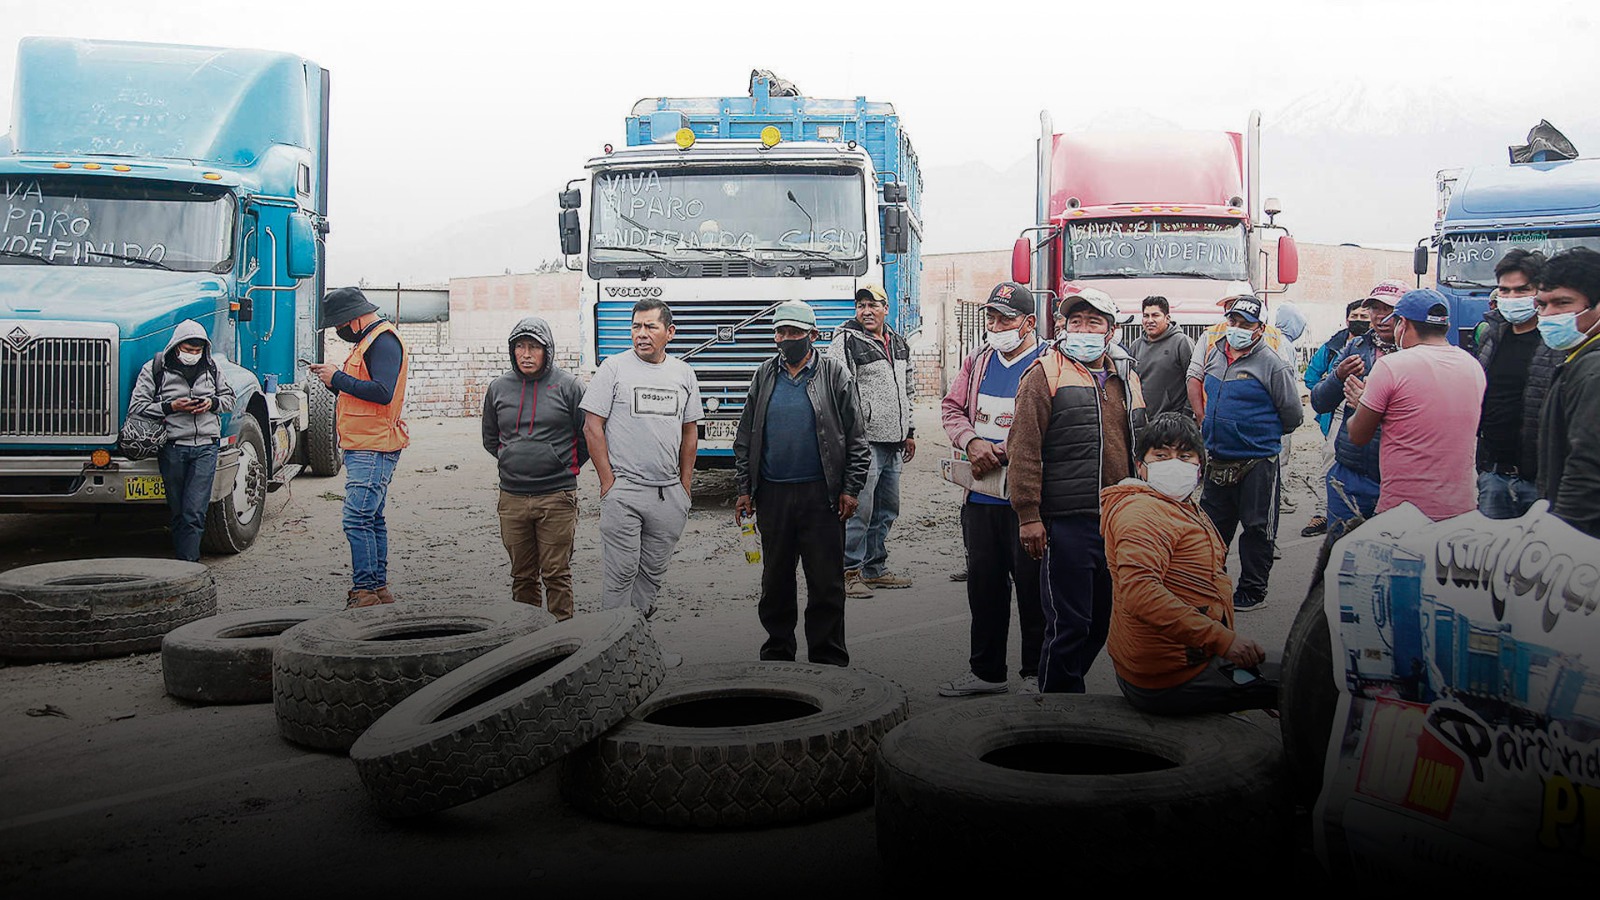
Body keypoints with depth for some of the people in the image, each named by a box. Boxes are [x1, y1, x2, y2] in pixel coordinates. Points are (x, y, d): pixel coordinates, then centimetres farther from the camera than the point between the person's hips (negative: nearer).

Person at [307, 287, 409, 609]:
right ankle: (378, 587, 19)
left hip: (373, 450, -11)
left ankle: (364, 590, -10)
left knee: (358, 518, -12)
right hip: (366, 448, 11)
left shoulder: (383, 341, -13)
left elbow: (382, 392, -26)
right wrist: (332, 378, 10)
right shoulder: (370, 341, 20)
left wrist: (338, 378, -16)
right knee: (372, 518, 13)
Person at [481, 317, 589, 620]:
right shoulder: (499, 388, 9)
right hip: (512, 497, 4)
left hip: (557, 496, -4)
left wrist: (566, 467, 3)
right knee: (522, 574, 12)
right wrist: (510, 460, 13)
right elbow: (490, 438, 23)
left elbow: (589, 435, 3)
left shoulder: (568, 385, -3)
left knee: (556, 573, 0)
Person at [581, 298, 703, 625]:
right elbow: (592, 427, -4)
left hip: (669, 493, 4)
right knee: (622, 573, -3)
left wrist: (684, 485, 12)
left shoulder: (683, 373, 11)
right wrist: (607, 481, -8)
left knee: (653, 573, 10)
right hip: (623, 491, -4)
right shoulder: (614, 368, -2)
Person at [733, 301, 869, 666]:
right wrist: (744, 489, 6)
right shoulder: (764, 376, 10)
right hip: (773, 495, 3)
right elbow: (745, 438, 12)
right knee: (775, 581, 11)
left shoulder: (835, 375, 1)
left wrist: (850, 489, -4)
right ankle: (777, 653, 24)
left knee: (826, 582, 0)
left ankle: (828, 660, 9)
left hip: (821, 495, -3)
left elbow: (857, 439, 1)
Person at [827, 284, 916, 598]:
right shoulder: (846, 342, -7)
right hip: (864, 442, -8)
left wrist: (909, 433, 24)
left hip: (893, 443, 8)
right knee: (859, 510, -7)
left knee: (886, 510, 13)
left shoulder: (899, 345, 17)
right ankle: (850, 572, 2)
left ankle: (874, 569, 23)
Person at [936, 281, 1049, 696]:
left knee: (1032, 586, 3)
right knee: (984, 584, 15)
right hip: (980, 495, 7)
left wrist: (1001, 453, -18)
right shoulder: (978, 360, 13)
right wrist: (972, 442, -7)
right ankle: (986, 670, 28)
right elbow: (951, 407, 13)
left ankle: (1037, 674, 17)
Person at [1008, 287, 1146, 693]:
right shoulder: (1046, 374, -4)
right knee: (1068, 625, -3)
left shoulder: (1125, 379, 15)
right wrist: (1028, 515, -15)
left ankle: (1064, 684, 29)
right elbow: (1024, 448, -10)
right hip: (1067, 522, -6)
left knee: (1101, 621, 14)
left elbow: (1138, 448, 24)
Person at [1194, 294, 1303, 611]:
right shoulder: (1215, 354, 7)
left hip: (1256, 463, -6)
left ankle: (1252, 590, 16)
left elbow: (1293, 416, -5)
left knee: (1256, 529, 5)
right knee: (1212, 525, 15)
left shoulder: (1273, 365, -12)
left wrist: (1263, 434, 6)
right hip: (1218, 461, 6)